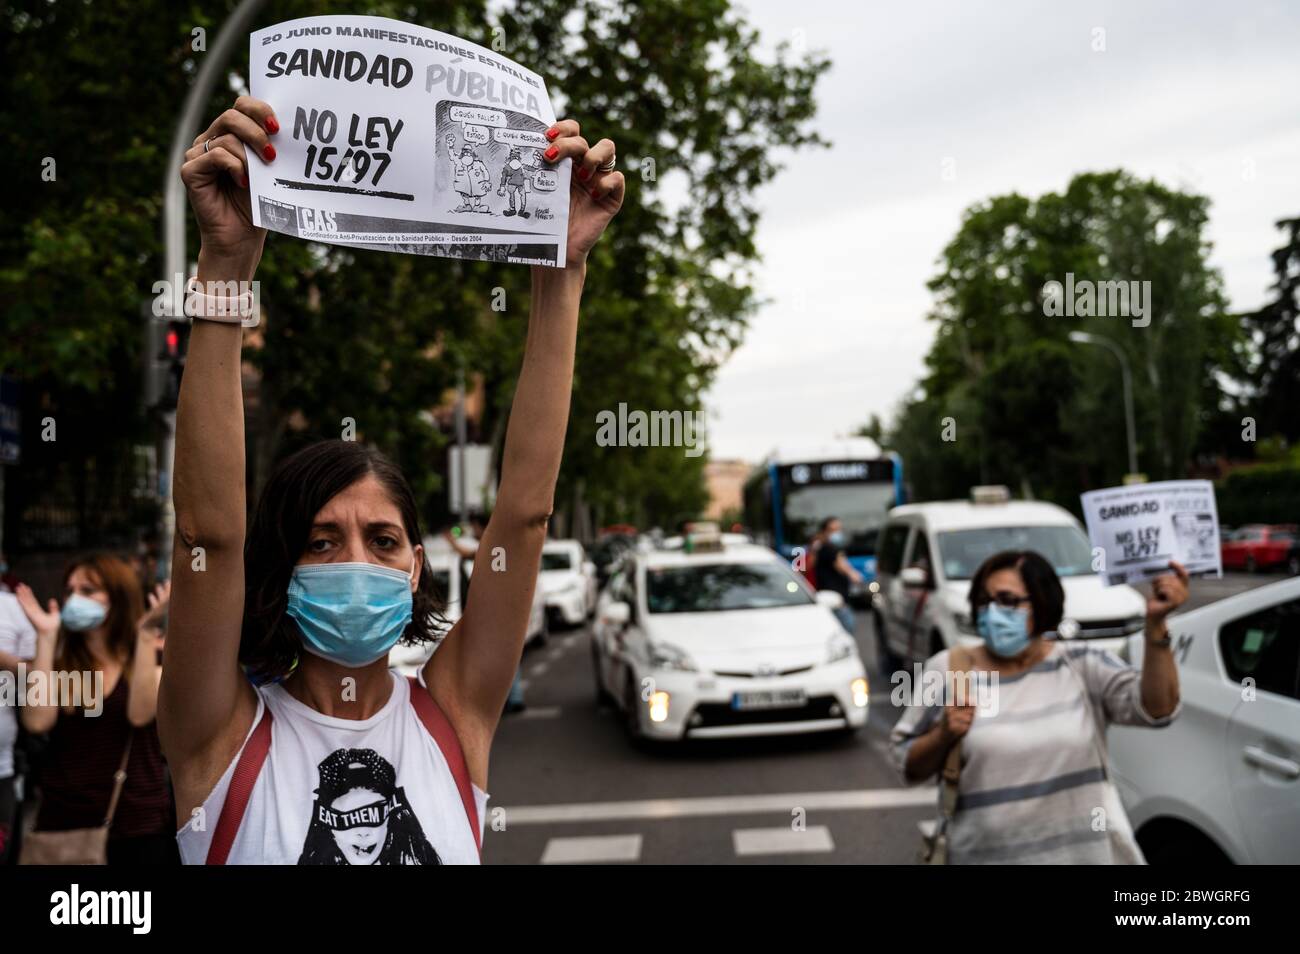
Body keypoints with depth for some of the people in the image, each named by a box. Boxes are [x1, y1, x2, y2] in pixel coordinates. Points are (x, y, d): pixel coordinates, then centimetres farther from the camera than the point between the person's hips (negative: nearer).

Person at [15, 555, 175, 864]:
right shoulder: (58, 659, 7)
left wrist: (145, 633, -19)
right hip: (63, 821, 2)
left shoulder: (156, 654, 0)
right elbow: (37, 721, -11)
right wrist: (46, 637, -9)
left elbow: (140, 714, -18)